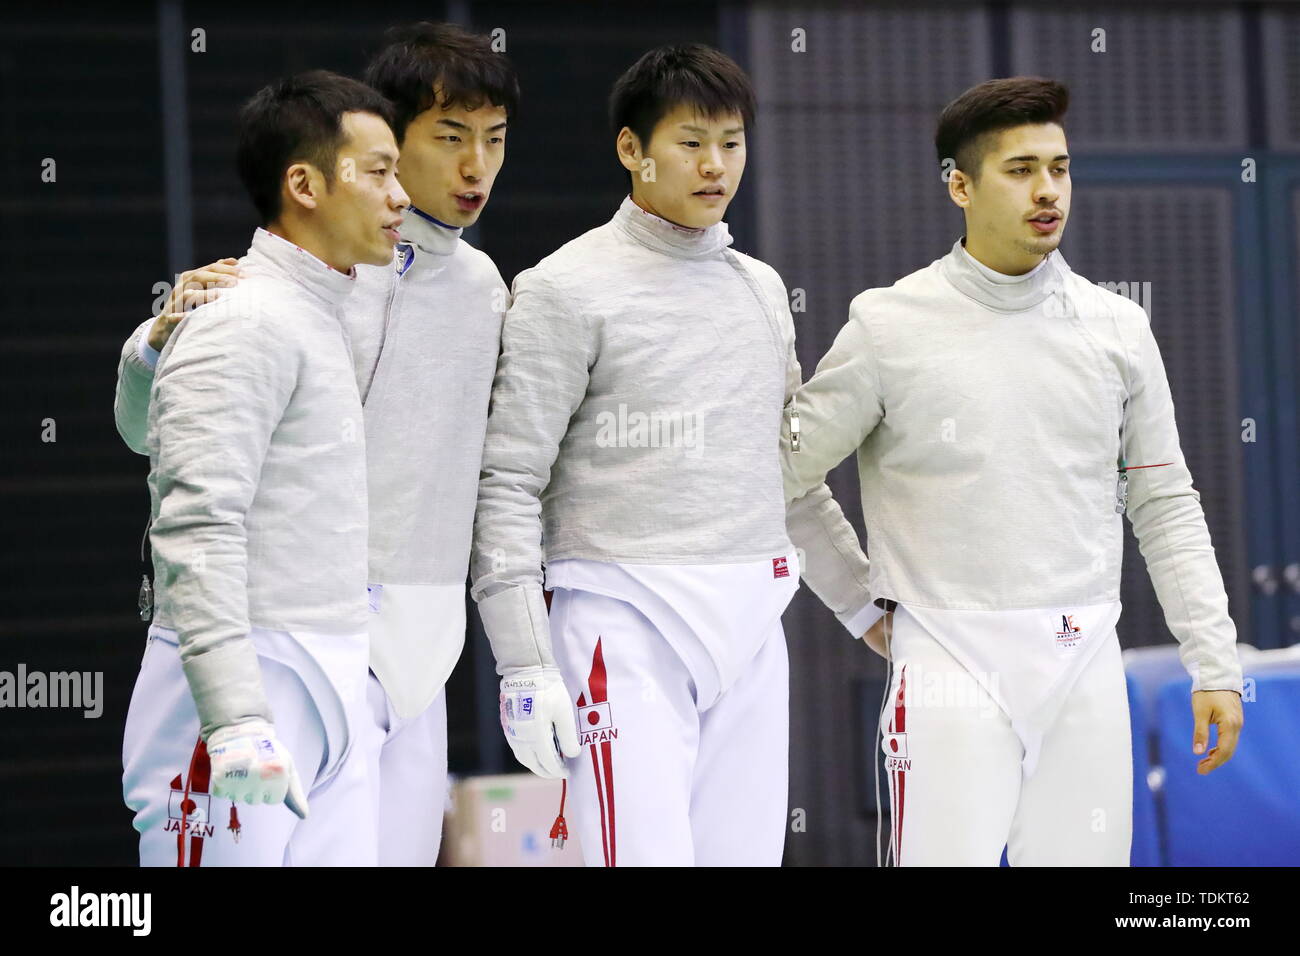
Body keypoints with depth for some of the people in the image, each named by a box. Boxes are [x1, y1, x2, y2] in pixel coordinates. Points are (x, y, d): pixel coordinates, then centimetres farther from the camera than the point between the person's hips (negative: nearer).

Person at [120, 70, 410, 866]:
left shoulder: (317, 320, 19)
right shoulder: (244, 327, -12)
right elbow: (200, 531, -21)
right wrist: (237, 719, -29)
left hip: (332, 699, 9)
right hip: (249, 686, -9)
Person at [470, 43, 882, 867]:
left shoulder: (762, 289, 15)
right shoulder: (567, 289, -4)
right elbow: (508, 484, -7)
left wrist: (865, 603, 22)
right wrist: (525, 666, -13)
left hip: (750, 630, 6)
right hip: (626, 622, -6)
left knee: (746, 853, 3)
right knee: (650, 858, -14)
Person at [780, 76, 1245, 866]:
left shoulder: (1118, 327, 6)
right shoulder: (891, 326, -3)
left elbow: (1165, 507, 10)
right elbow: (783, 476, 4)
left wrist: (1216, 666, 5)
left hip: (1084, 665, 3)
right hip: (953, 666, -3)